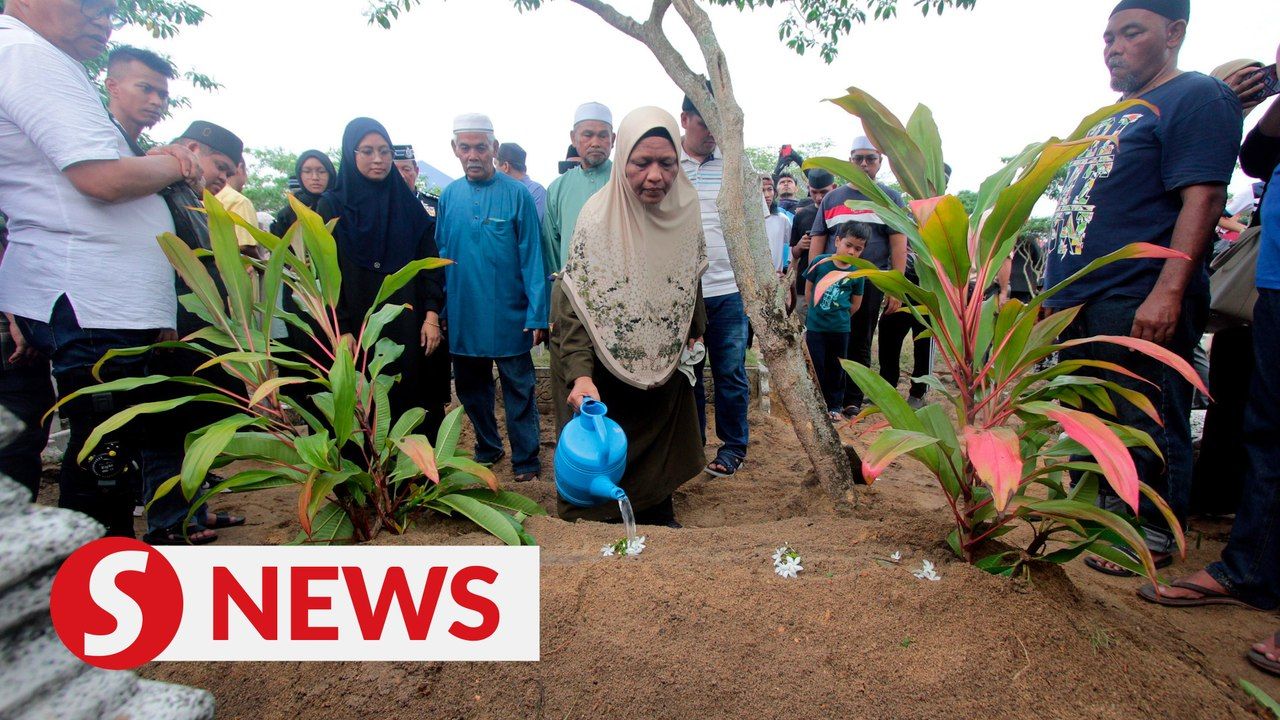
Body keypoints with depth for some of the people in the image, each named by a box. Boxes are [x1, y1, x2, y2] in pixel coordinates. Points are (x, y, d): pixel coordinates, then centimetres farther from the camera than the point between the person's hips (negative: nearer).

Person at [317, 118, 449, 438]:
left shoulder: (407, 203, 9)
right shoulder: (332, 206, 3)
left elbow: (430, 262, 5)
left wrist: (432, 315, -6)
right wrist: (342, 331, -10)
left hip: (410, 324, 2)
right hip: (360, 327, -2)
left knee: (419, 405, 2)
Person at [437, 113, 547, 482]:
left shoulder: (517, 194, -8)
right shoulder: (449, 196, 5)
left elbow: (532, 257, -9)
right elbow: (440, 256, 9)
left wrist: (537, 314, -13)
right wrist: (437, 309, 5)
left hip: (508, 317, -4)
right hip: (462, 318, 5)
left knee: (518, 389, 6)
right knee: (470, 387, 16)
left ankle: (525, 459, 17)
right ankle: (487, 447, 34)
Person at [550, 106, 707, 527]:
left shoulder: (686, 206, -9)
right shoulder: (599, 217, -24)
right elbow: (574, 304, -28)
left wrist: (693, 327, 13)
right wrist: (581, 375, -39)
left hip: (661, 361, 5)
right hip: (602, 360, -4)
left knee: (658, 439, 18)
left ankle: (657, 514, 38)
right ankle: (596, 522, 28)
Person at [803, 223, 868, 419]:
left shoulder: (857, 273, -5)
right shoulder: (820, 262, -10)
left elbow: (855, 304, 6)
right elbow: (808, 289, 3)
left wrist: (838, 315, 6)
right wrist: (816, 312, 7)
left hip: (840, 329, 1)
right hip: (815, 327, -1)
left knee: (836, 368, 12)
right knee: (816, 366, 5)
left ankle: (835, 405, 24)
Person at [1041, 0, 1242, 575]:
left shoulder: (1197, 97, -5)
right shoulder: (1116, 117, 23)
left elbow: (1203, 199, -16)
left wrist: (1168, 292, -25)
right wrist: (1057, 290, 20)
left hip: (1139, 305, -9)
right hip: (1081, 300, 10)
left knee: (1146, 425, 0)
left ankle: (1154, 536, 13)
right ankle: (1102, 509, 31)